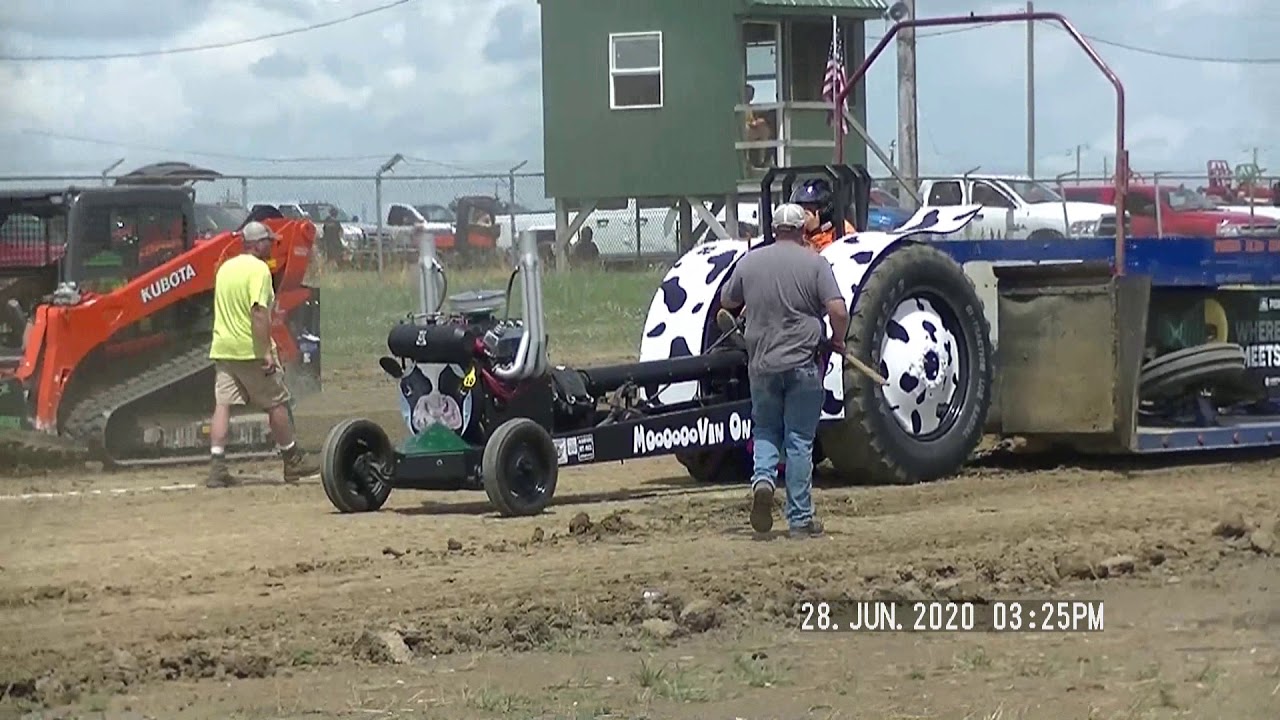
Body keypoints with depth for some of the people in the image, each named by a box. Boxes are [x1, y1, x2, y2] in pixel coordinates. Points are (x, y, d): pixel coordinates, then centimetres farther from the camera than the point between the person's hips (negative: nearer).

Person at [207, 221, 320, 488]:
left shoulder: (225, 268, 13)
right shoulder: (258, 269, -12)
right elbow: (258, 311, -22)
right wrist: (267, 352, -24)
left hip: (222, 348, 7)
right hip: (250, 349, -7)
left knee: (222, 404, 1)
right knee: (277, 403, 6)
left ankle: (217, 466, -9)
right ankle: (293, 462, 15)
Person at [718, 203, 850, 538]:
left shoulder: (749, 262, 4)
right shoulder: (814, 263, -6)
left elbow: (726, 302, 17)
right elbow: (838, 310, -14)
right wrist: (838, 340, 4)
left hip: (761, 363, 2)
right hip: (802, 362, -2)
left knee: (765, 430, 20)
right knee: (799, 441, 4)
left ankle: (762, 478, -9)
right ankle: (801, 519, 7)